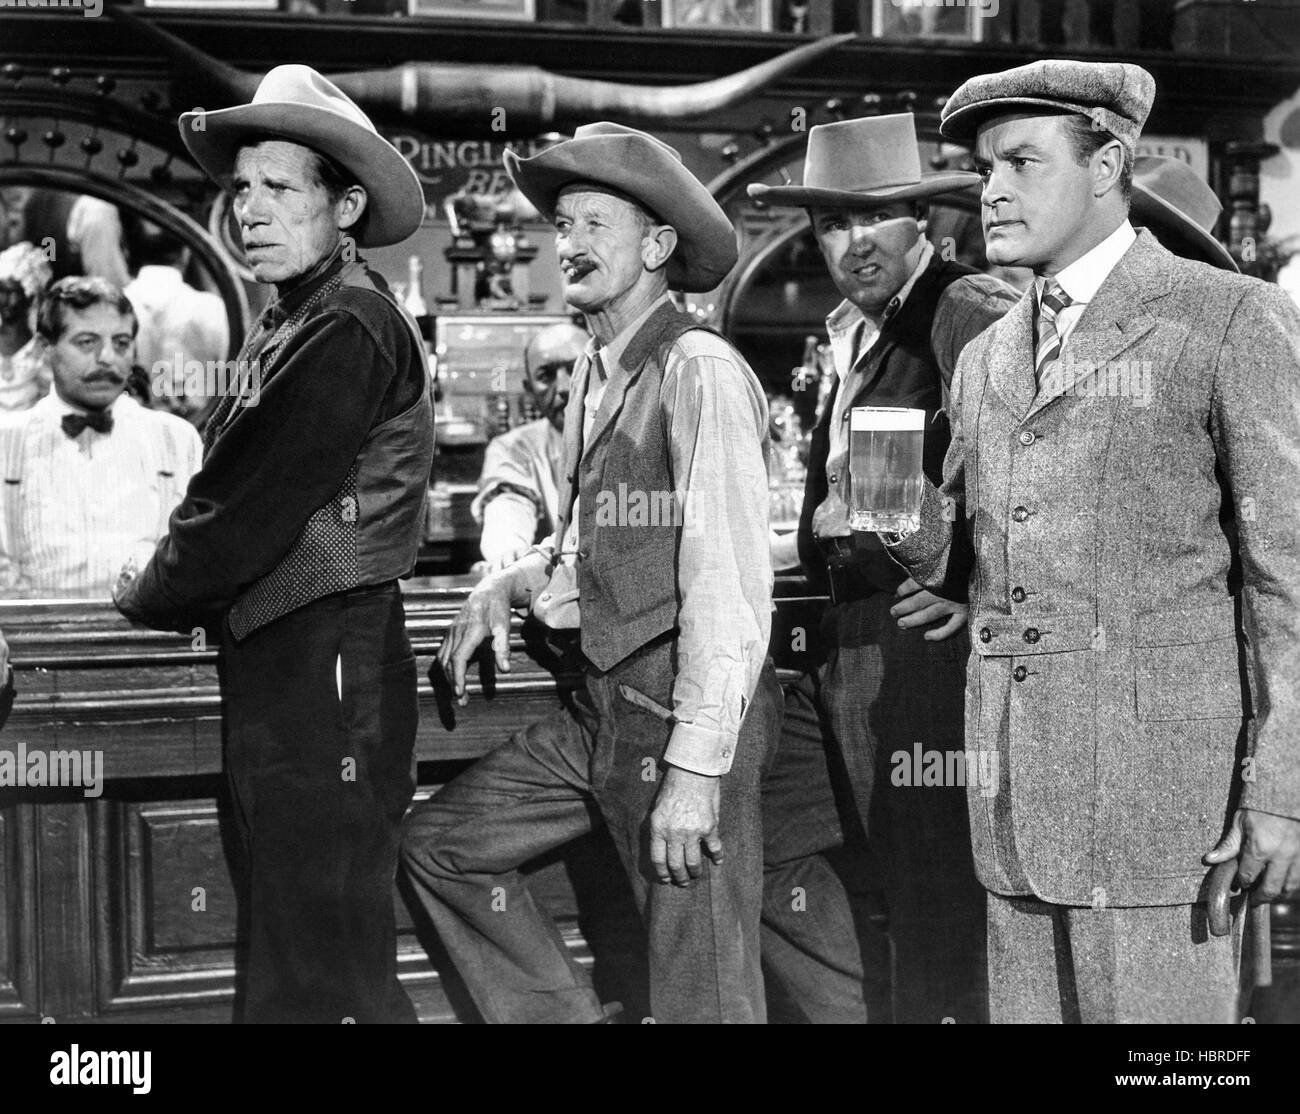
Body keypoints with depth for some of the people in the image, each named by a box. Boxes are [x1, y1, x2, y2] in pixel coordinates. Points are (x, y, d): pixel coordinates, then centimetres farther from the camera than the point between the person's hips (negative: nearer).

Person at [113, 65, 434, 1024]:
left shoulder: (349, 330, -15)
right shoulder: (295, 323, 16)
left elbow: (254, 513, -17)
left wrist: (149, 599, -3)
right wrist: (175, 586, 4)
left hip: (329, 664, -10)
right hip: (280, 661, 10)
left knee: (322, 975, -5)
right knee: (289, 958, 16)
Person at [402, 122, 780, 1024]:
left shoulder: (700, 373, -14)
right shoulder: (592, 376, 12)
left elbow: (728, 586, -19)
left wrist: (696, 769, -21)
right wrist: (511, 586, 7)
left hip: (687, 713, -9)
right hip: (604, 709, 9)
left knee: (703, 995, -2)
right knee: (442, 843, 13)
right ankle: (566, 1014, 23)